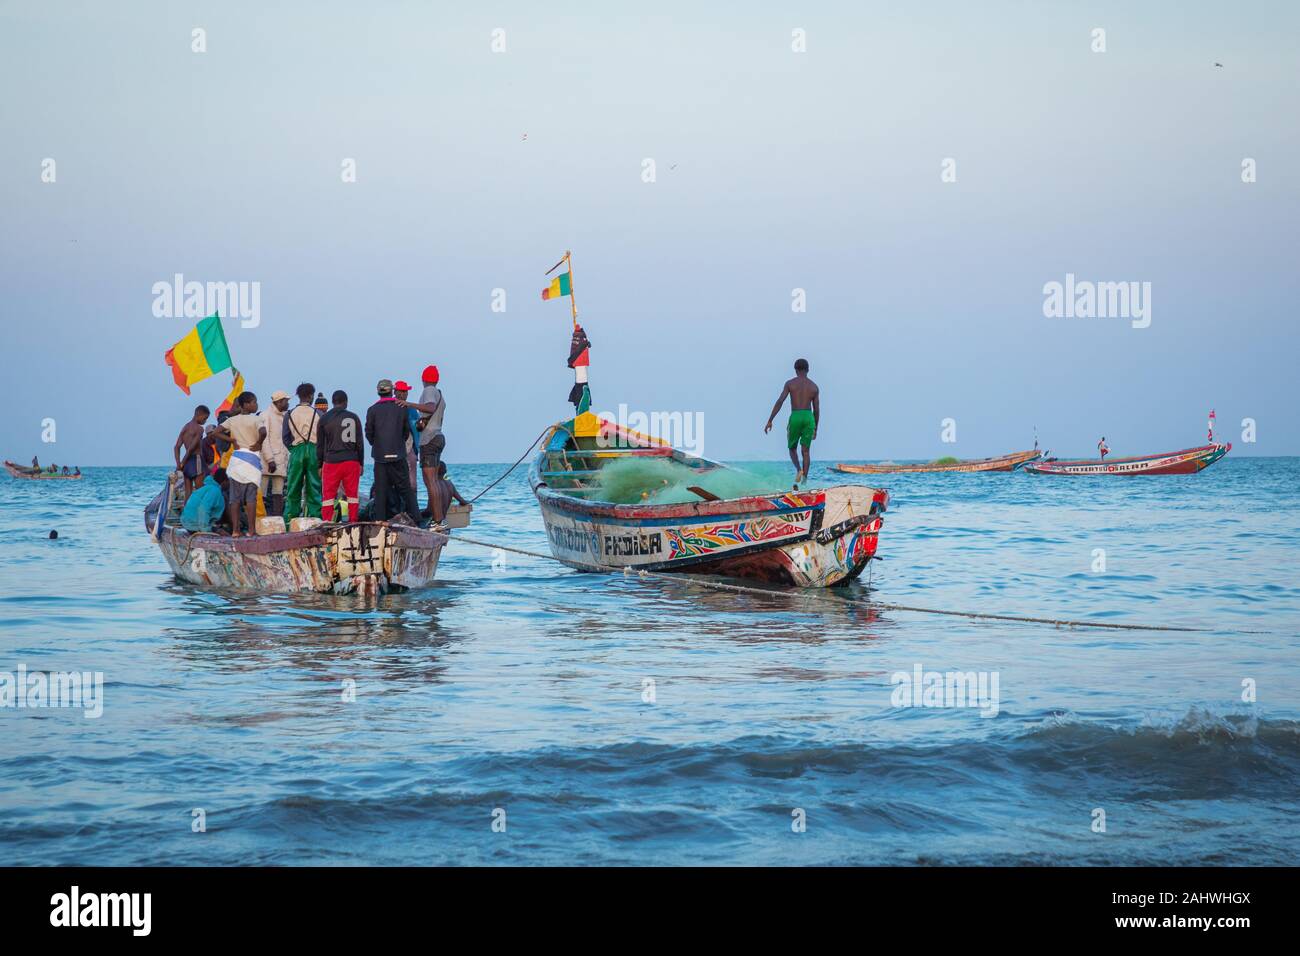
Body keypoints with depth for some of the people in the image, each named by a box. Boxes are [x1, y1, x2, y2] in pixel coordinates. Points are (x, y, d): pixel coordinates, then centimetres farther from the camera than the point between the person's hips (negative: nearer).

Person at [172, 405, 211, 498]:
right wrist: (182, 462, -10)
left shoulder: (185, 427, 14)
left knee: (188, 492, 5)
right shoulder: (199, 429, -8)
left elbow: (176, 447, 8)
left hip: (187, 461, 7)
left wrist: (178, 464, 1)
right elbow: (192, 447, -16)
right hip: (196, 459, -7)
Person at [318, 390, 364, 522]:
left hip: (331, 462, -1)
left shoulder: (324, 418, 2)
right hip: (352, 461, 1)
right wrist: (361, 463, 12)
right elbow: (359, 443, 6)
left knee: (328, 496, 1)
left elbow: (320, 445, 5)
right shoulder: (353, 417, 3)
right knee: (352, 495, 6)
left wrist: (320, 465, 11)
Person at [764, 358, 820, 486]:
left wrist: (770, 421, -4)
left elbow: (779, 402, -6)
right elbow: (817, 410, 11)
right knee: (806, 450, 4)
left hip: (795, 417, -2)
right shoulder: (814, 386, 10)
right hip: (809, 418, 2)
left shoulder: (790, 383, 2)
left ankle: (798, 469, -14)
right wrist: (815, 429, 20)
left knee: (792, 448, 13)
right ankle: (804, 478, -8)